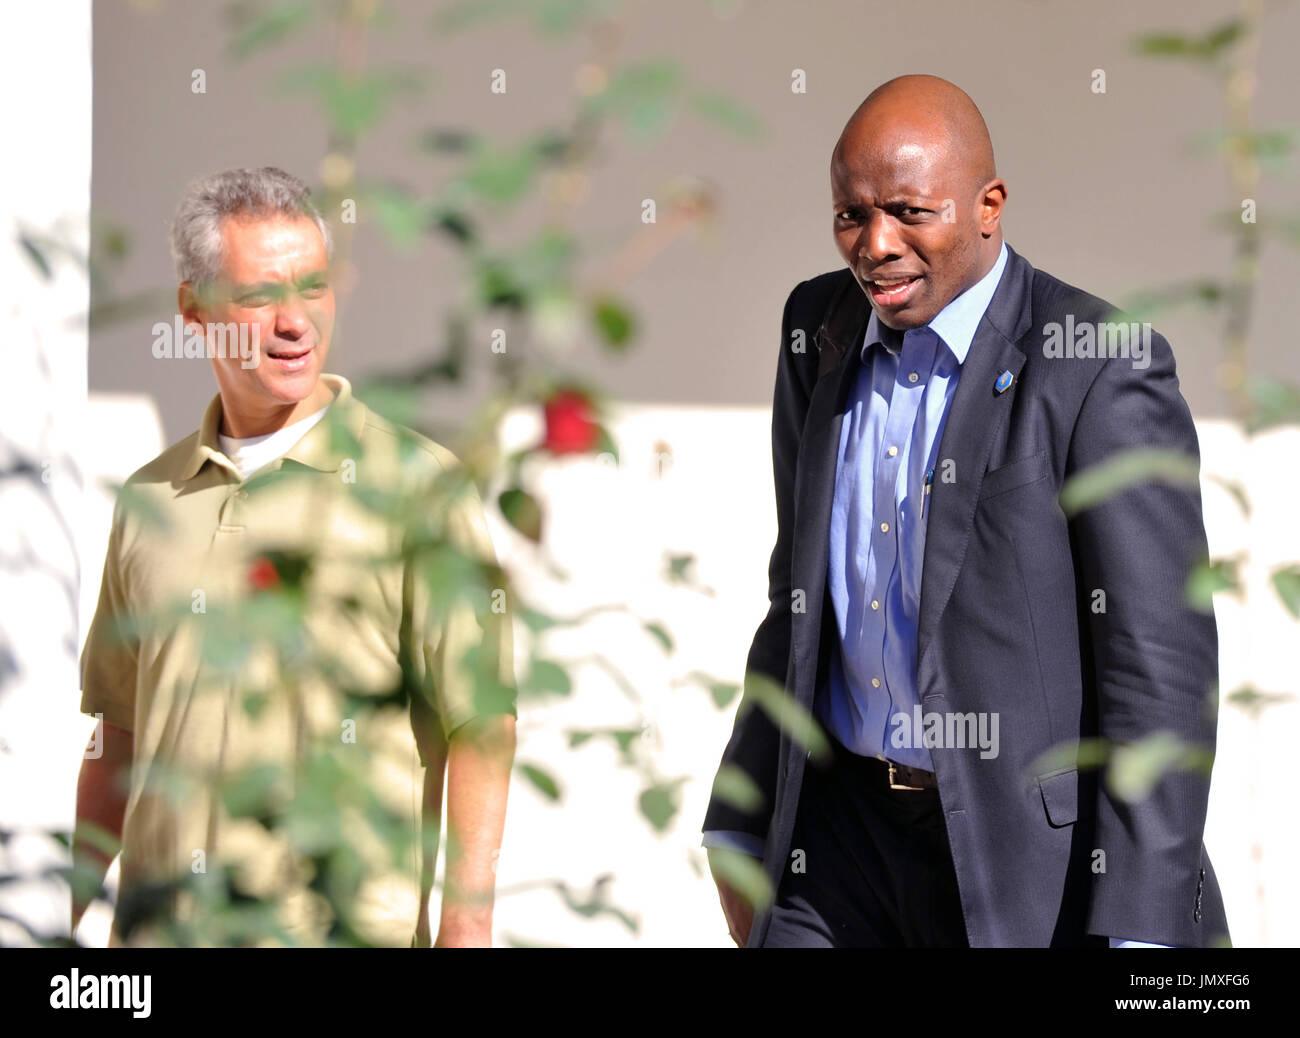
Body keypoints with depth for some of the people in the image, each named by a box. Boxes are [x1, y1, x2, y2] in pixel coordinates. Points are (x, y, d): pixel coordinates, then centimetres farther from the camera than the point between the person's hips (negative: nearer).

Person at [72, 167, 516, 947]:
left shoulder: (420, 487, -2)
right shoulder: (150, 498, 14)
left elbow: (481, 723, -7)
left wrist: (469, 922, -15)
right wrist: (69, 913, 18)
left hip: (340, 927, -4)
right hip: (159, 926, 5)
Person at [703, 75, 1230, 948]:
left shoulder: (1102, 371, -16)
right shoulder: (823, 329, 5)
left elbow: (1163, 660, -17)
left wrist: (1139, 936, -21)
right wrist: (743, 827, 17)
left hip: (1044, 858, -5)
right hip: (849, 829, 5)